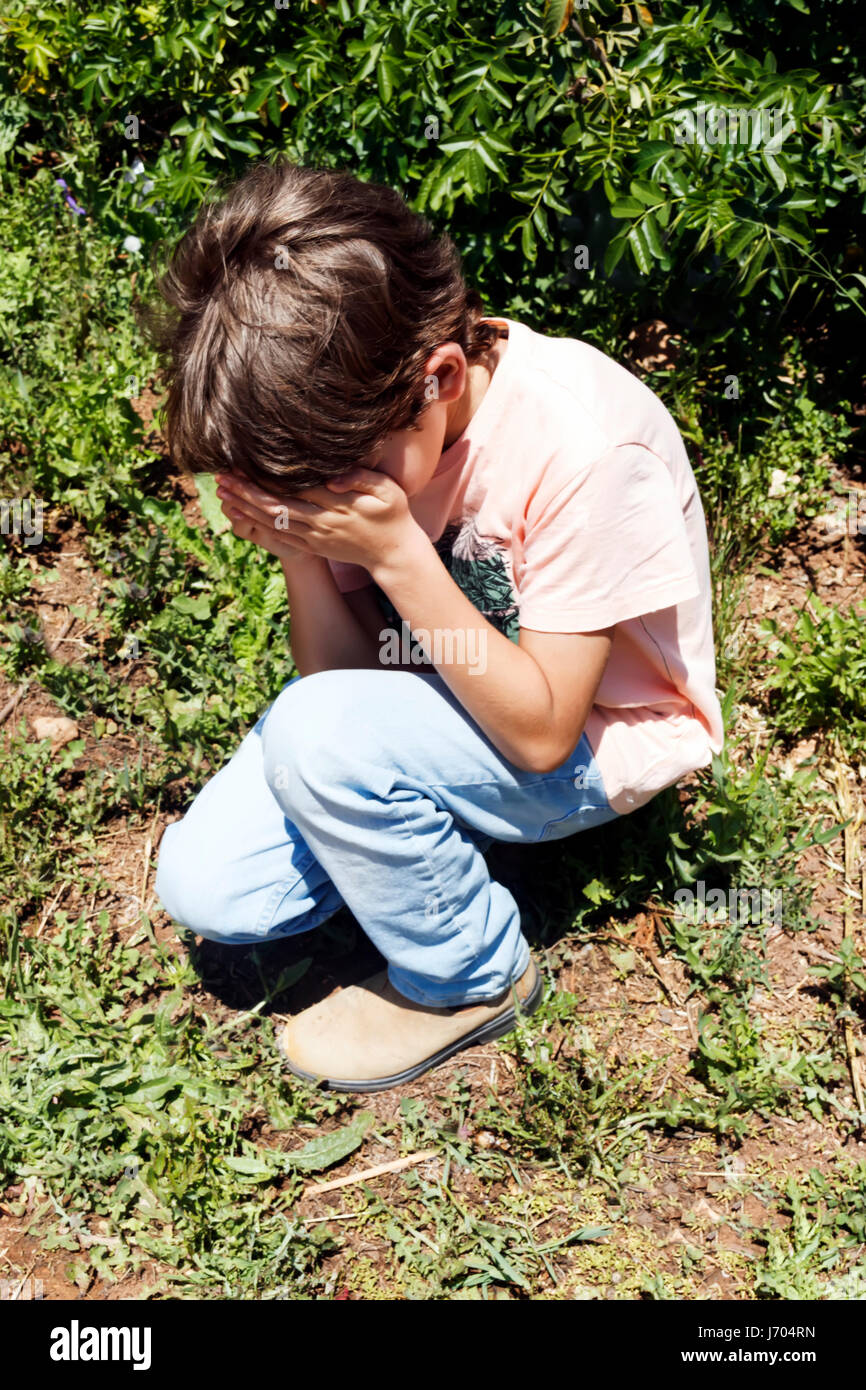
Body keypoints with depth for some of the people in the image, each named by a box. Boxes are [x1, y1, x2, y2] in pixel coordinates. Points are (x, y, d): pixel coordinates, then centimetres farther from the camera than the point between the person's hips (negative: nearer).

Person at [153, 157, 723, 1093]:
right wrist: (300, 553, -27)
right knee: (206, 886, -11)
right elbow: (340, 673, -8)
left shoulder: (583, 444, -31)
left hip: (596, 740, -4)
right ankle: (423, 834, 15)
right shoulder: (350, 416, -13)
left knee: (323, 731, -30)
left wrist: (395, 554, -34)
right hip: (444, 701, 5)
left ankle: (470, 980, -3)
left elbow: (541, 732, -26)